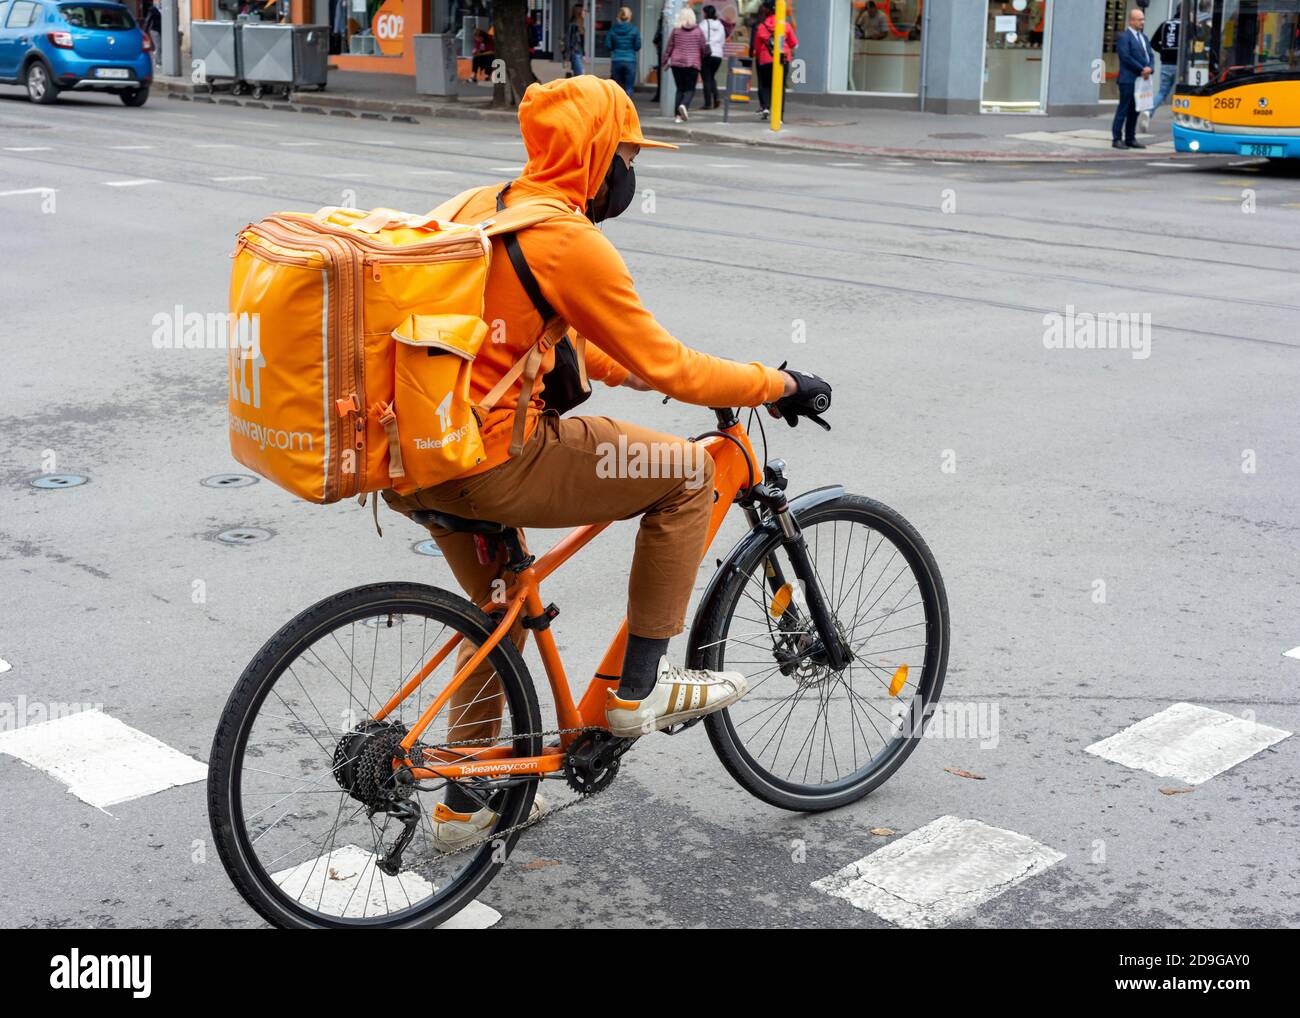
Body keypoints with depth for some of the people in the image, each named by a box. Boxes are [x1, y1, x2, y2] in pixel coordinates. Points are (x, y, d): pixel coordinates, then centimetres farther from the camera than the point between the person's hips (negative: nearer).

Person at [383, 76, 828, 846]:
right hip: (490, 461, -9)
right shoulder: (571, 242, -14)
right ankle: (641, 688, 10)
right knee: (686, 471, 3)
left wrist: (634, 369, 27)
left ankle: (465, 803, 38)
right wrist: (780, 385, 1)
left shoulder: (482, 206, 13)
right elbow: (670, 370, -12)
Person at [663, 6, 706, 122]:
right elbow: (703, 48, 5)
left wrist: (665, 61, 14)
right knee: (690, 89, 2)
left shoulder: (676, 30, 1)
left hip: (676, 63, 2)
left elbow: (669, 47, 4)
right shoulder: (698, 31, -1)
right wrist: (702, 61, 22)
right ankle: (684, 105, -28)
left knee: (680, 89, 10)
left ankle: (678, 115, 4)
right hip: (692, 63, -2)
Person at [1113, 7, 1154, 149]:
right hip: (1128, 80, -8)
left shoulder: (1143, 37, 18)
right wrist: (1142, 69, -15)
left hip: (1142, 79, 8)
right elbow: (1126, 57, -16)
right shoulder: (1124, 37, -7)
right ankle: (1116, 139, -1)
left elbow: (1150, 55, 15)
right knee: (1123, 110, -5)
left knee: (1135, 111, 9)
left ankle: (1130, 138, 14)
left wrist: (1149, 68, -6)